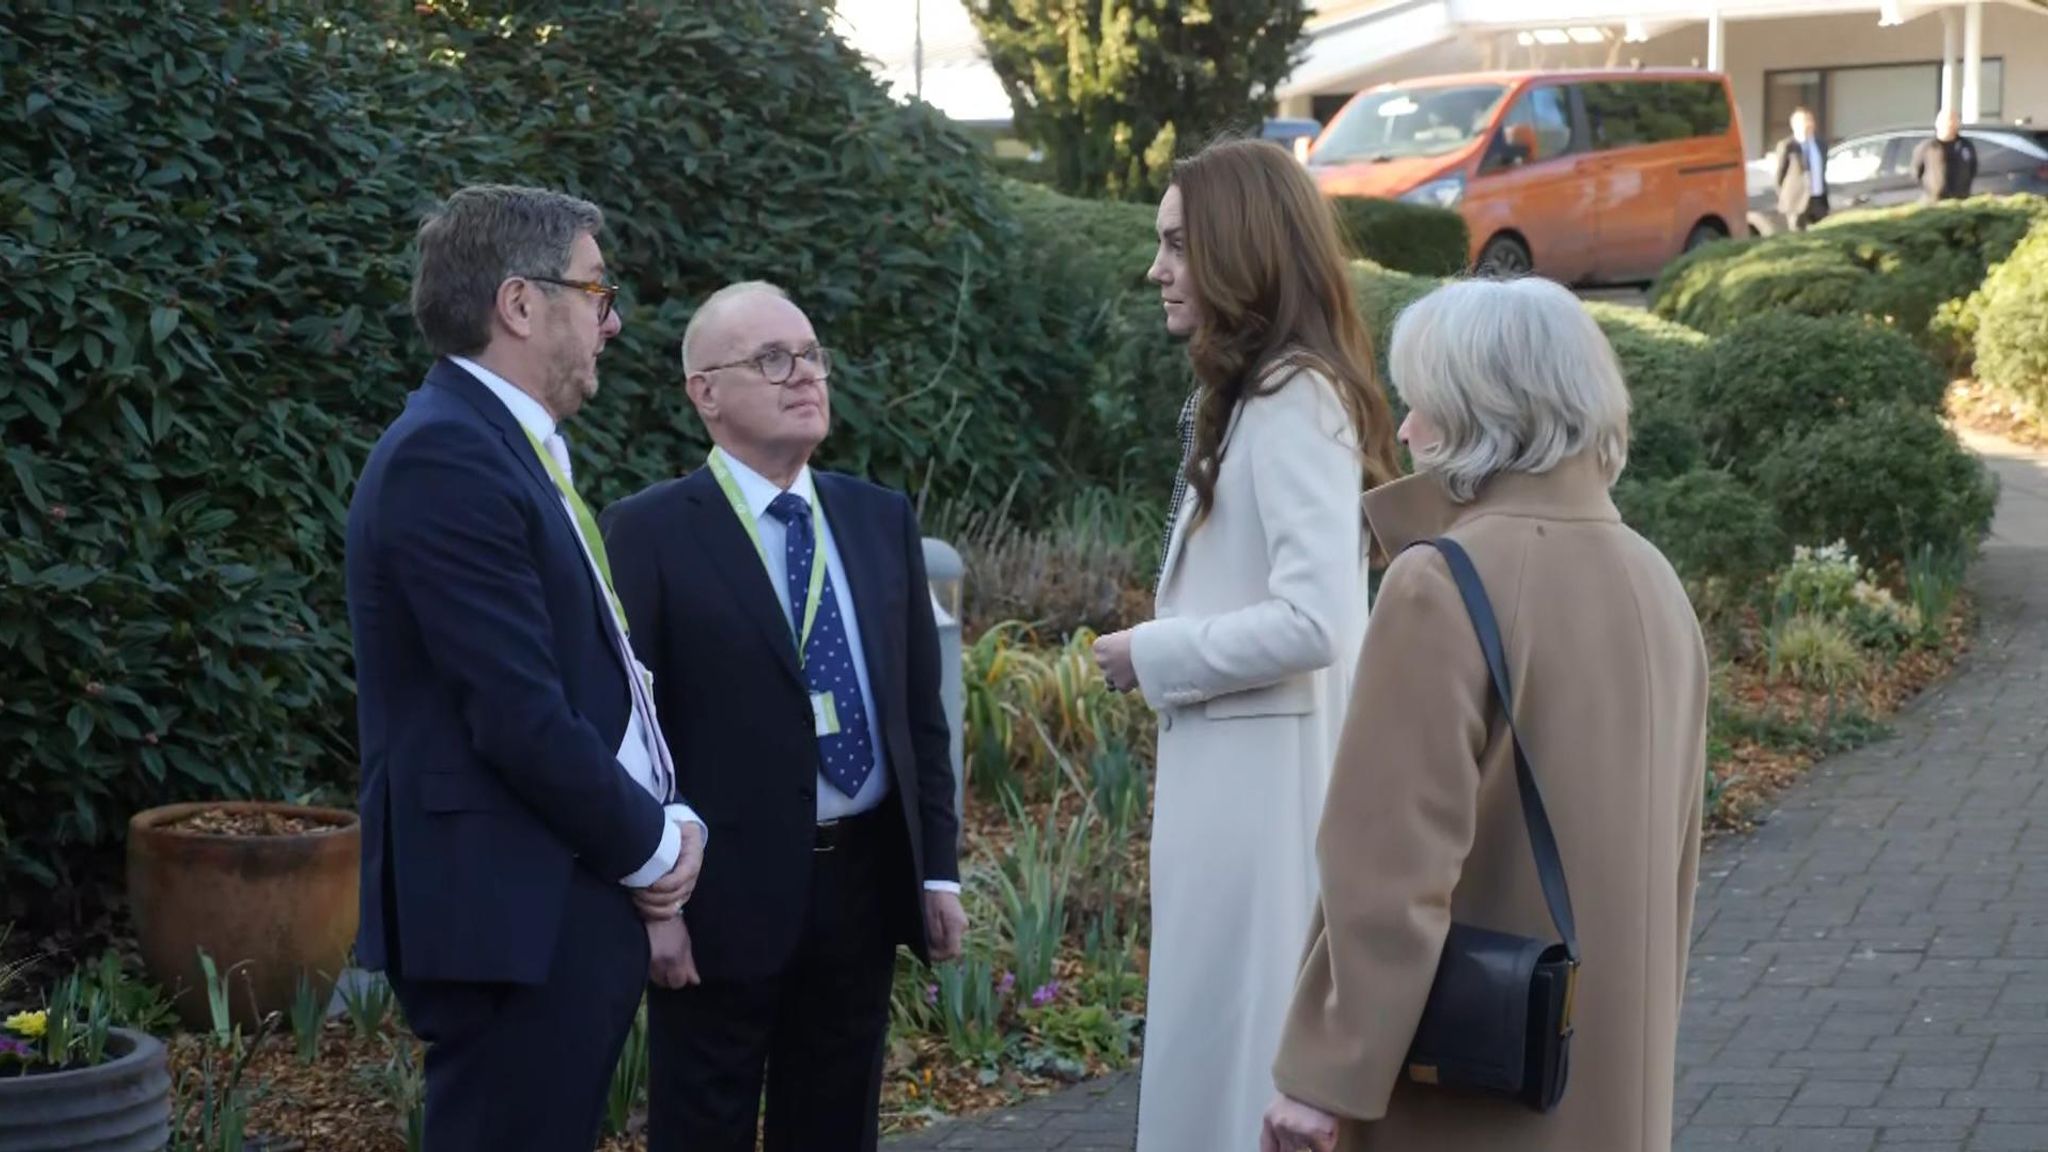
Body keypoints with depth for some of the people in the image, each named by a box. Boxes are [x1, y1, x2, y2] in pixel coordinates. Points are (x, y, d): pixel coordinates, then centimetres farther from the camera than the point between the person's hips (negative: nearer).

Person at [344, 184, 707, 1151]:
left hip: (567, 904, 10)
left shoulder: (511, 448, 15)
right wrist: (652, 847, -8)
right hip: (512, 917, -10)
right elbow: (521, 718, -22)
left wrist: (664, 824, 4)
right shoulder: (449, 457, -17)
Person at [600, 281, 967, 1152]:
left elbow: (920, 710, 12)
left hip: (863, 884, 5)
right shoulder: (649, 533, -7)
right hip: (724, 894, -5)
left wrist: (939, 869, 8)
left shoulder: (883, 519, 10)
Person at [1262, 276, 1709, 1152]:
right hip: (1615, 1072, 7)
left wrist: (1326, 1071, -15)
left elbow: (1391, 857, -20)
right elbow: (1671, 841, 13)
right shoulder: (1653, 584, 6)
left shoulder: (1442, 587, -17)